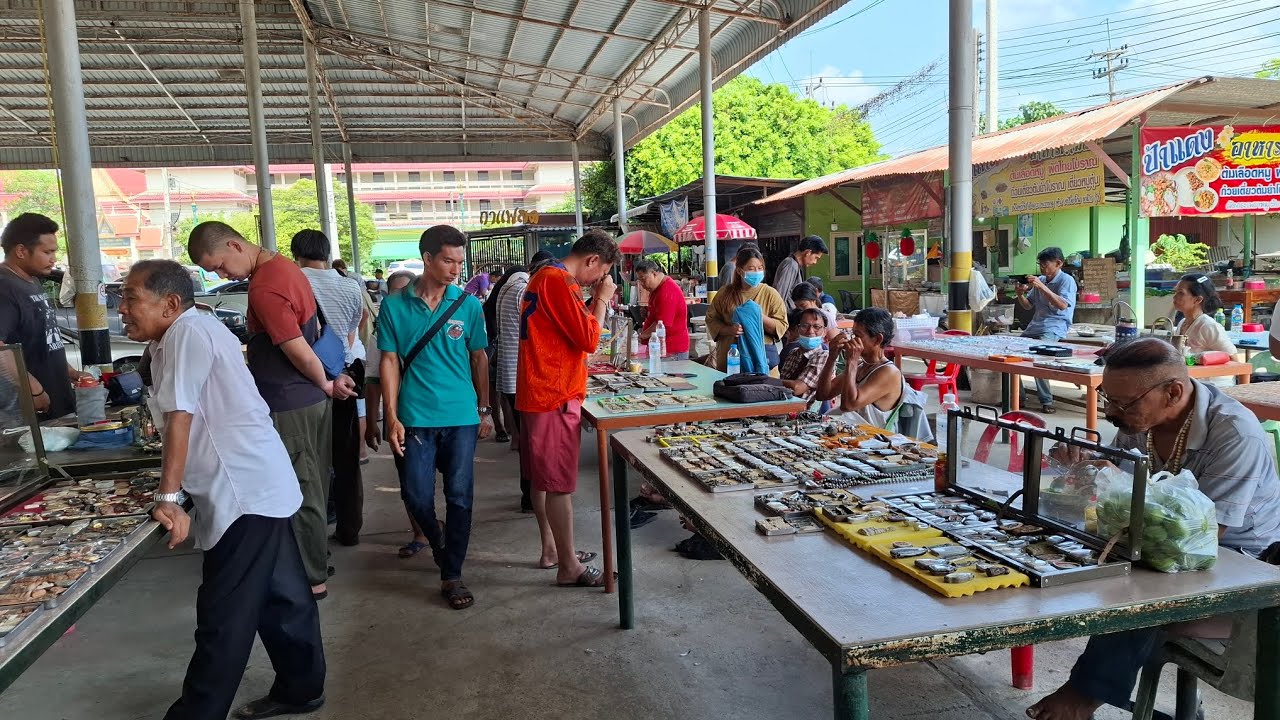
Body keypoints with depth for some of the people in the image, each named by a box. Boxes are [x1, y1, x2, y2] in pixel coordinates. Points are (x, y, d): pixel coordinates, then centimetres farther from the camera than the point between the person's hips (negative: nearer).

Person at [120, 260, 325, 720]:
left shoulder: (188, 332, -14)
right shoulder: (184, 336, 17)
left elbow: (180, 416, -20)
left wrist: (168, 498, -20)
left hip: (244, 493, -10)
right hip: (256, 486, 10)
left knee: (224, 616, -2)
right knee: (279, 596, 18)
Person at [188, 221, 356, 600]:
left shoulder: (264, 290, -22)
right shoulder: (285, 267, 9)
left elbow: (302, 355, -20)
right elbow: (315, 330, 15)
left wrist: (326, 385, -2)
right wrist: (328, 382, 14)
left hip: (289, 409, -10)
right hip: (313, 400, 10)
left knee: (300, 495, 2)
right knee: (312, 490, 18)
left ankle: (312, 579, 14)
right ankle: (315, 563, 32)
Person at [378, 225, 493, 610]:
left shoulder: (469, 304, 1)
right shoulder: (394, 306, -1)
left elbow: (479, 358, 8)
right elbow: (390, 362, 1)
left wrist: (484, 410, 8)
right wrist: (392, 418, -4)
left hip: (462, 417, 1)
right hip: (415, 418, 0)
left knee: (459, 497, 3)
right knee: (417, 496, 4)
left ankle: (452, 575, 18)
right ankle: (436, 538, 37)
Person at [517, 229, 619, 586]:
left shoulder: (547, 277, 15)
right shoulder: (558, 281, -17)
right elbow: (589, 340, -19)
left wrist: (595, 302, 10)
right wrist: (602, 299, -7)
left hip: (540, 393, 11)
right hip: (555, 396, -11)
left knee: (544, 478, 17)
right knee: (560, 483, -3)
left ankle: (551, 550, 29)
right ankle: (569, 567, 5)